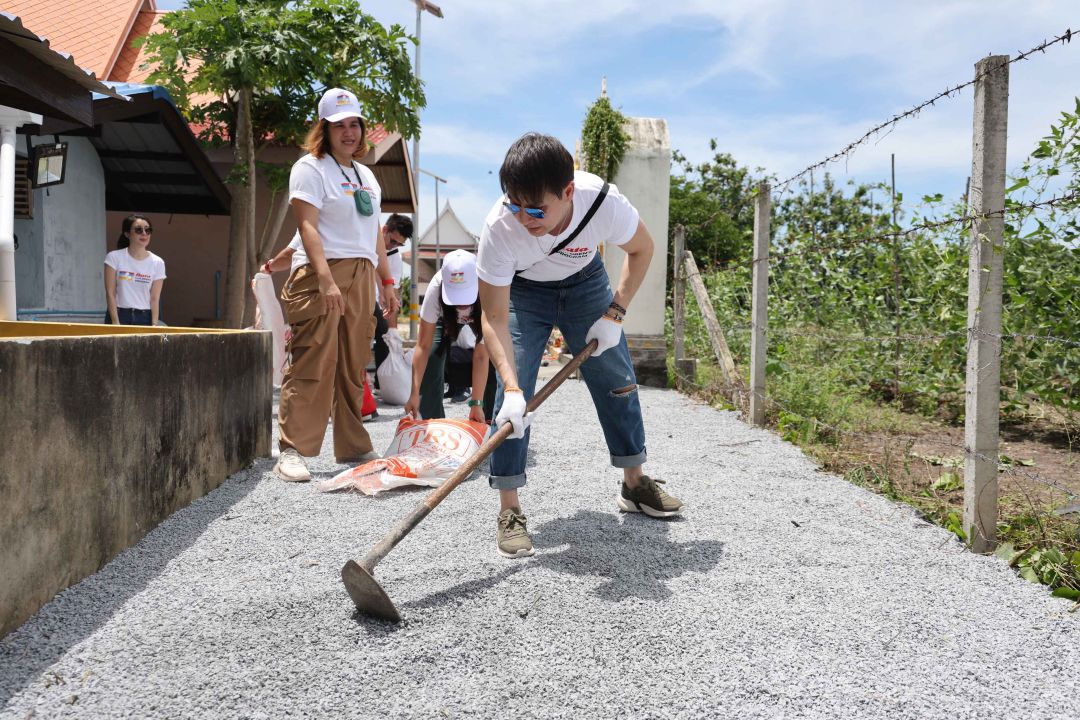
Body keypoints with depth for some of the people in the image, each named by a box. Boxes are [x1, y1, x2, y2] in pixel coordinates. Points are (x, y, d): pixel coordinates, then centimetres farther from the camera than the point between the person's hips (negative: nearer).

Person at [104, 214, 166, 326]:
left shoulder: (157, 263, 4)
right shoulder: (114, 257, 1)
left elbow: (155, 298, 1)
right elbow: (110, 293, -3)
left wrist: (154, 325, -8)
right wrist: (115, 322, -10)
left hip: (145, 318, 1)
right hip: (119, 315, -1)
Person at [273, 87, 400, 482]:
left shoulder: (366, 175, 22)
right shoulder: (311, 167, 0)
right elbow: (308, 226, -12)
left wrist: (386, 280, 19)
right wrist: (326, 280, -23)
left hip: (362, 277, 7)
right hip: (321, 274, -7)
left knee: (353, 368, 8)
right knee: (312, 365, -10)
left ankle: (353, 448, 15)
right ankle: (292, 450, -4)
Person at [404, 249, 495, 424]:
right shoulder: (436, 289, -40)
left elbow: (481, 356, -38)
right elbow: (423, 346, -34)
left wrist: (476, 403, -40)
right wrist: (414, 394, -37)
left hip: (479, 316, 0)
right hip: (446, 316, 1)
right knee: (431, 360, -20)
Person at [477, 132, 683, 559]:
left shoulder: (604, 201, -35)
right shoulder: (499, 227, -38)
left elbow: (641, 249, -11)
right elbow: (494, 319, -31)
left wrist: (614, 315, -16)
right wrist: (512, 387, -42)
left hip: (584, 284, 2)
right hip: (521, 292, -2)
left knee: (618, 381, 4)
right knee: (511, 398, -14)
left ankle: (635, 484, 23)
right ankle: (509, 512, -3)